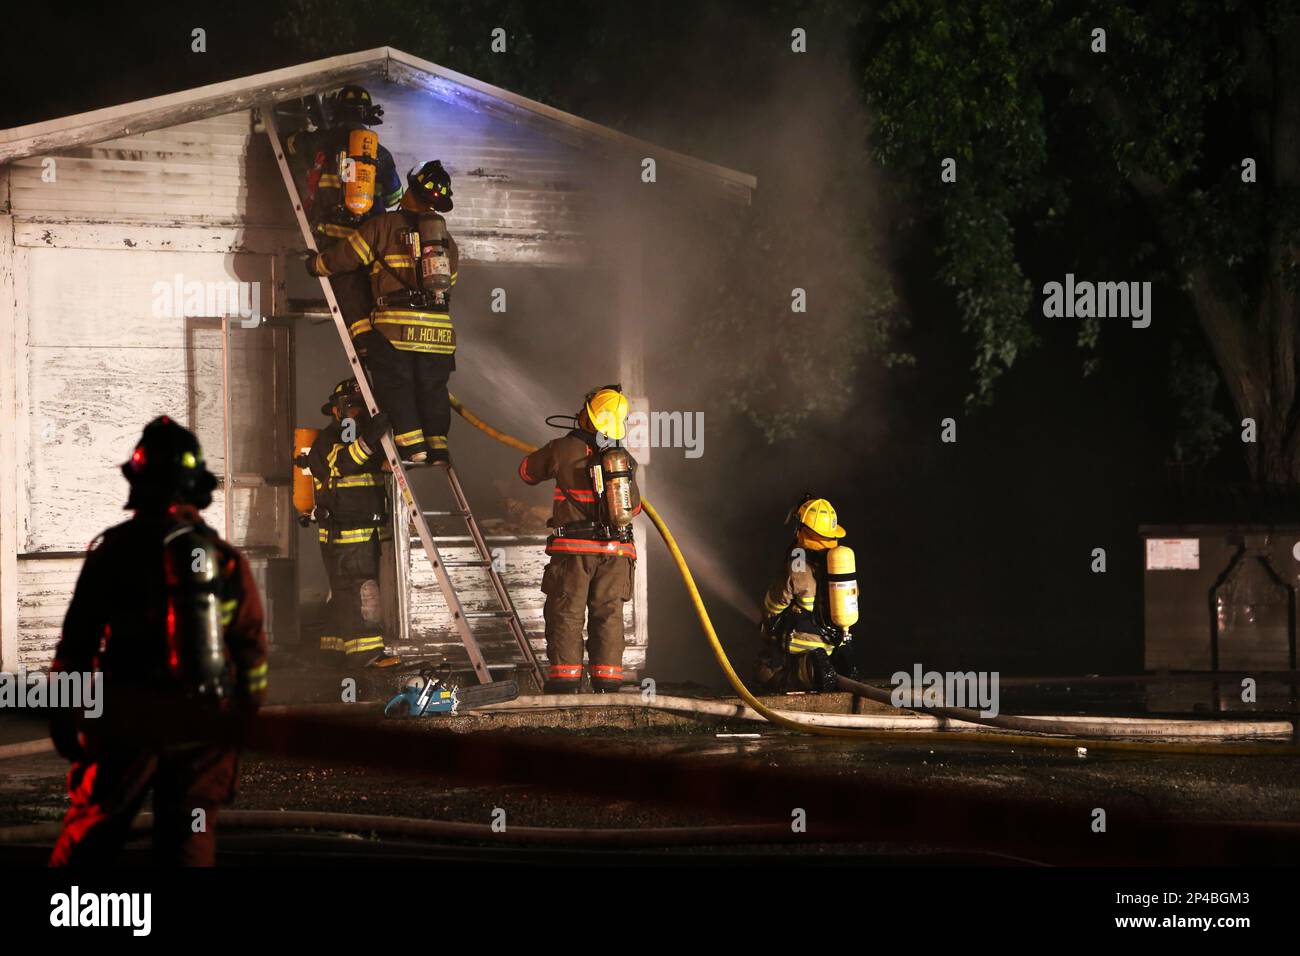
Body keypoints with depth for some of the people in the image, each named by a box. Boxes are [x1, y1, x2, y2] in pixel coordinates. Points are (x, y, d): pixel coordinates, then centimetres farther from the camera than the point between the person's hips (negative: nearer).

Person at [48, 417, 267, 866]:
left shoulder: (116, 548, -6)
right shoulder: (228, 559, 4)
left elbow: (78, 639, -6)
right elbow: (252, 648, 8)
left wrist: (62, 714, 3)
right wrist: (245, 719, 18)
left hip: (130, 726, -3)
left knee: (85, 844, 5)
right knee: (188, 844, 9)